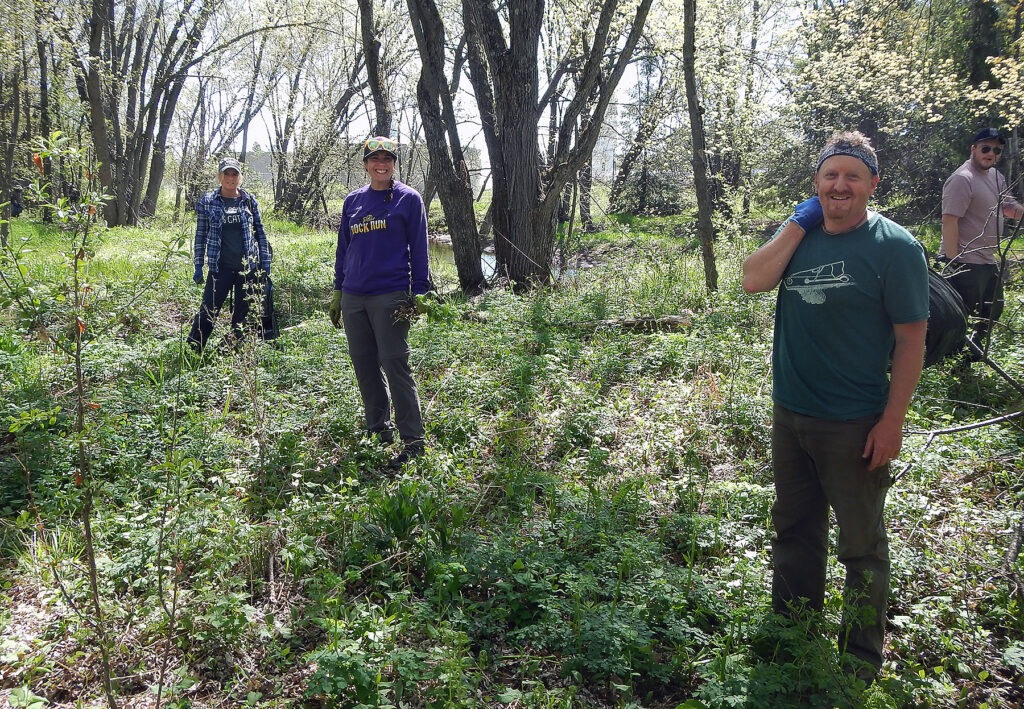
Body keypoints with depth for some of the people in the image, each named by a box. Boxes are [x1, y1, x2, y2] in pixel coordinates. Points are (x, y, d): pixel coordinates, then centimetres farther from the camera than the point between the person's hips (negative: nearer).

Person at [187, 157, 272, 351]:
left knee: (243, 313, 8)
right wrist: (198, 266, 4)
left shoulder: (249, 200, 6)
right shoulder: (207, 201, 3)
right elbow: (201, 235, 7)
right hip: (221, 267, -1)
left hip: (248, 267, 2)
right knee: (208, 310, -4)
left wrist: (265, 263, 7)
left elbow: (260, 232, 11)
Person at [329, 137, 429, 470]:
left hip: (390, 296, -6)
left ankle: (413, 441, -4)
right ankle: (378, 430, 24)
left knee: (395, 365, -9)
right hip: (353, 297, 6)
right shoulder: (353, 201, 14)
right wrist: (337, 291, 17)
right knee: (364, 366, 10)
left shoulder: (408, 199, 1)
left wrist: (419, 293, -8)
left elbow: (418, 249, -1)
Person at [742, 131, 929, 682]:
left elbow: (911, 340, -12)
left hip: (854, 425, -5)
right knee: (793, 530, 20)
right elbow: (754, 280, -12)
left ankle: (861, 659, 28)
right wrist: (799, 223, -12)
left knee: (861, 544, 10)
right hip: (789, 415, 6)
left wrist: (892, 420, -15)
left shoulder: (894, 247, -11)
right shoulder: (801, 233, 4)